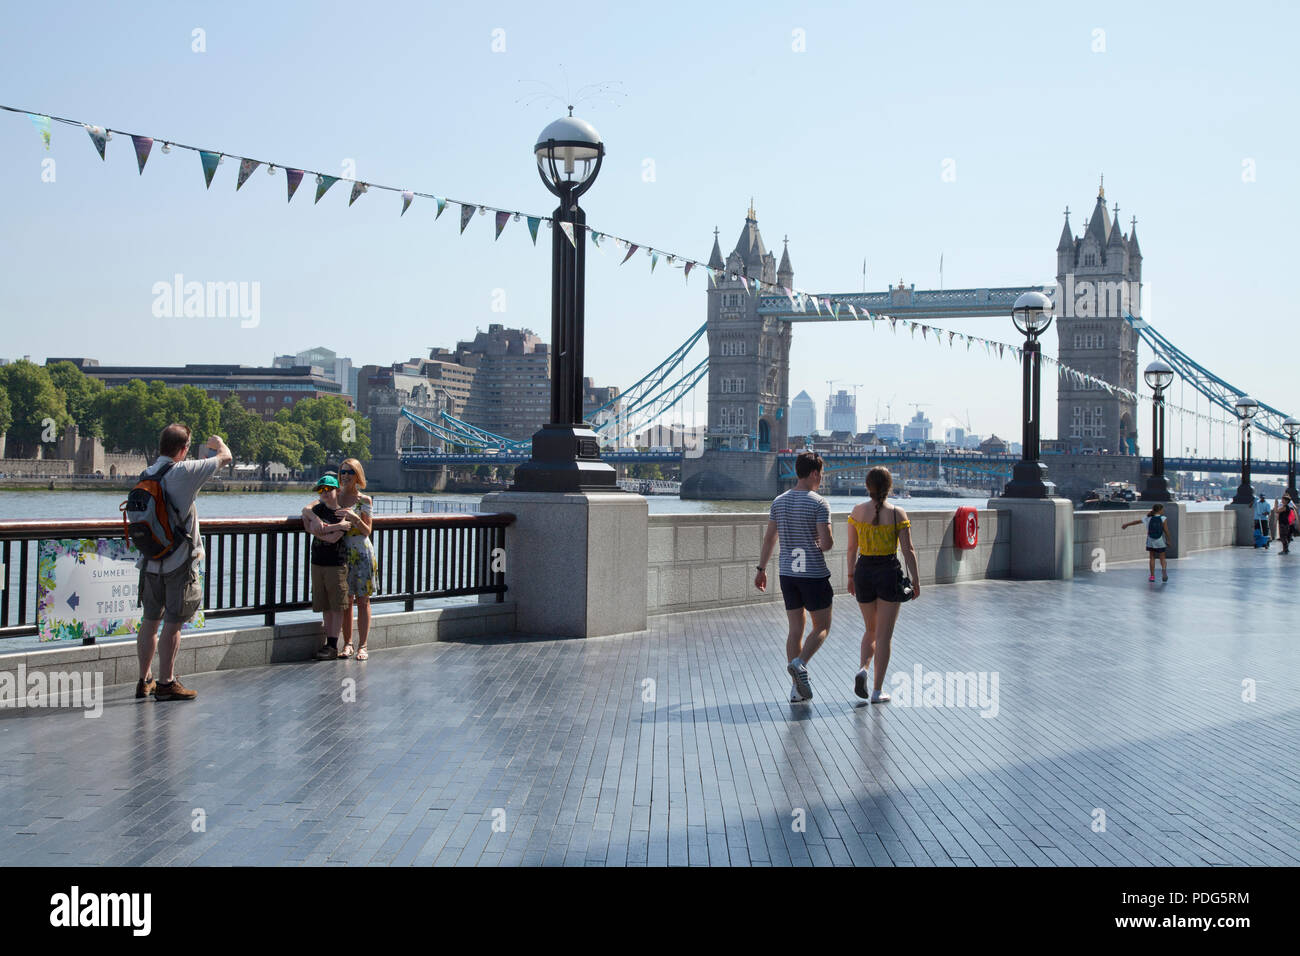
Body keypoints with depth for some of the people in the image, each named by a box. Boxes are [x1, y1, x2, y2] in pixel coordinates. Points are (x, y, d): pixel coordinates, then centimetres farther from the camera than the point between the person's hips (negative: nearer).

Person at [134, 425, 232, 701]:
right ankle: (166, 683, 3)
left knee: (150, 621, 13)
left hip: (151, 561, 7)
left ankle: (144, 681, 20)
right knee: (172, 623, -1)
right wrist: (218, 443, 18)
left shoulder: (146, 475, 6)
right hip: (180, 562, -7)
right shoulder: (183, 472, -15)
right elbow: (225, 457, -5)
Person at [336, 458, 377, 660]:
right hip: (342, 552, 2)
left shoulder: (364, 500, 0)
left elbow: (367, 531, -3)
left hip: (362, 553, -2)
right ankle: (347, 644, 11)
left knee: (362, 600, 0)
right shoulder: (335, 497, 7)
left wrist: (355, 519, -21)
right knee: (346, 600, 4)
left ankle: (363, 645, 4)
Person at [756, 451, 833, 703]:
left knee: (795, 629, 9)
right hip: (814, 573, -6)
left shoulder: (779, 501, 6)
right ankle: (799, 664, -15)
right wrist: (826, 543, 5)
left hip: (788, 573, 6)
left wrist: (761, 569, 15)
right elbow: (826, 543, -18)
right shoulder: (818, 503, -12)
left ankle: (797, 689, 8)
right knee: (822, 627, 8)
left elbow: (769, 538, 9)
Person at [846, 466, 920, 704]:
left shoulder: (857, 512, -1)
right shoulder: (897, 513, -8)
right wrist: (916, 579, 1)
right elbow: (908, 550, -8)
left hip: (864, 571, 3)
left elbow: (851, 548, 4)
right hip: (889, 571, -3)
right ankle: (877, 691, 4)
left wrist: (851, 576, 15)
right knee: (884, 635, 5)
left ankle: (863, 668, -6)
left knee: (871, 630, 20)